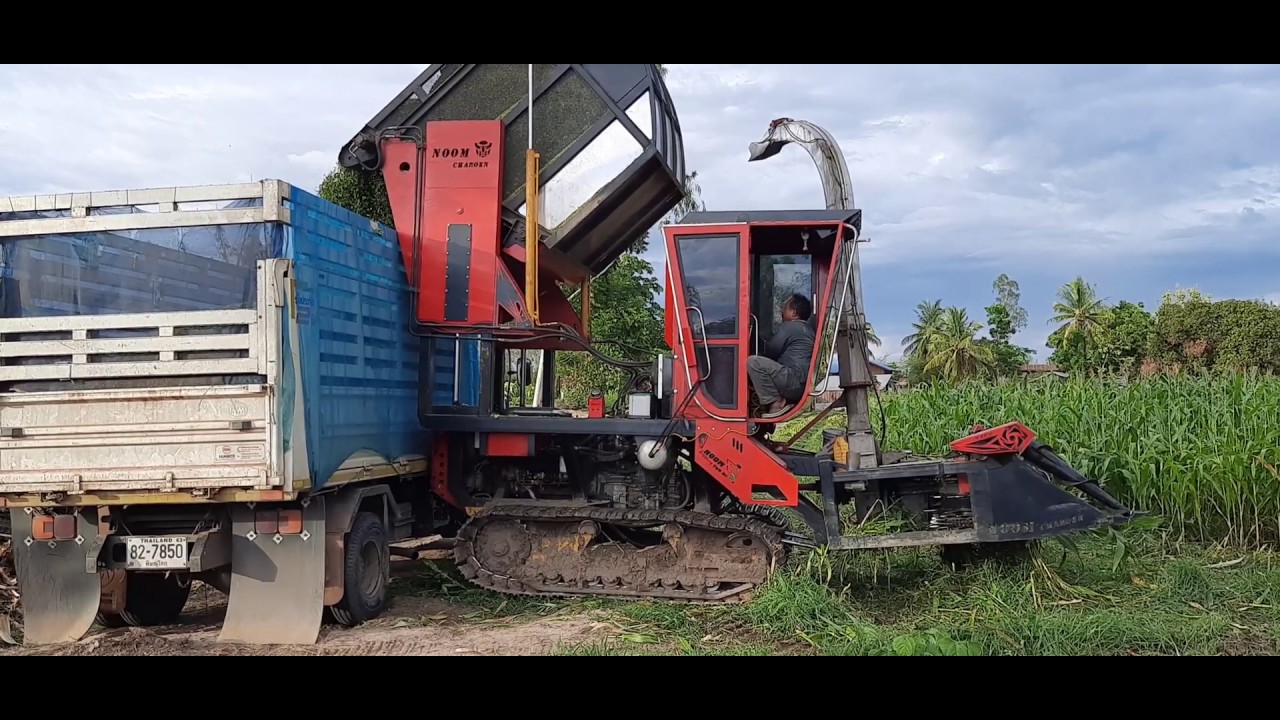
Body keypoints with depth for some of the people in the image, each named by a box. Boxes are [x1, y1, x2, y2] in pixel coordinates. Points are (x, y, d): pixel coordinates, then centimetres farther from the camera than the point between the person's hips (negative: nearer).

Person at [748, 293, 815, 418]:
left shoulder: (788, 327, -5)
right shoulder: (809, 329, 23)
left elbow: (771, 351, -1)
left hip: (794, 382, -10)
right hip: (805, 386, 10)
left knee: (753, 362, -15)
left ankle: (776, 403, -15)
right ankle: (782, 400, 8)